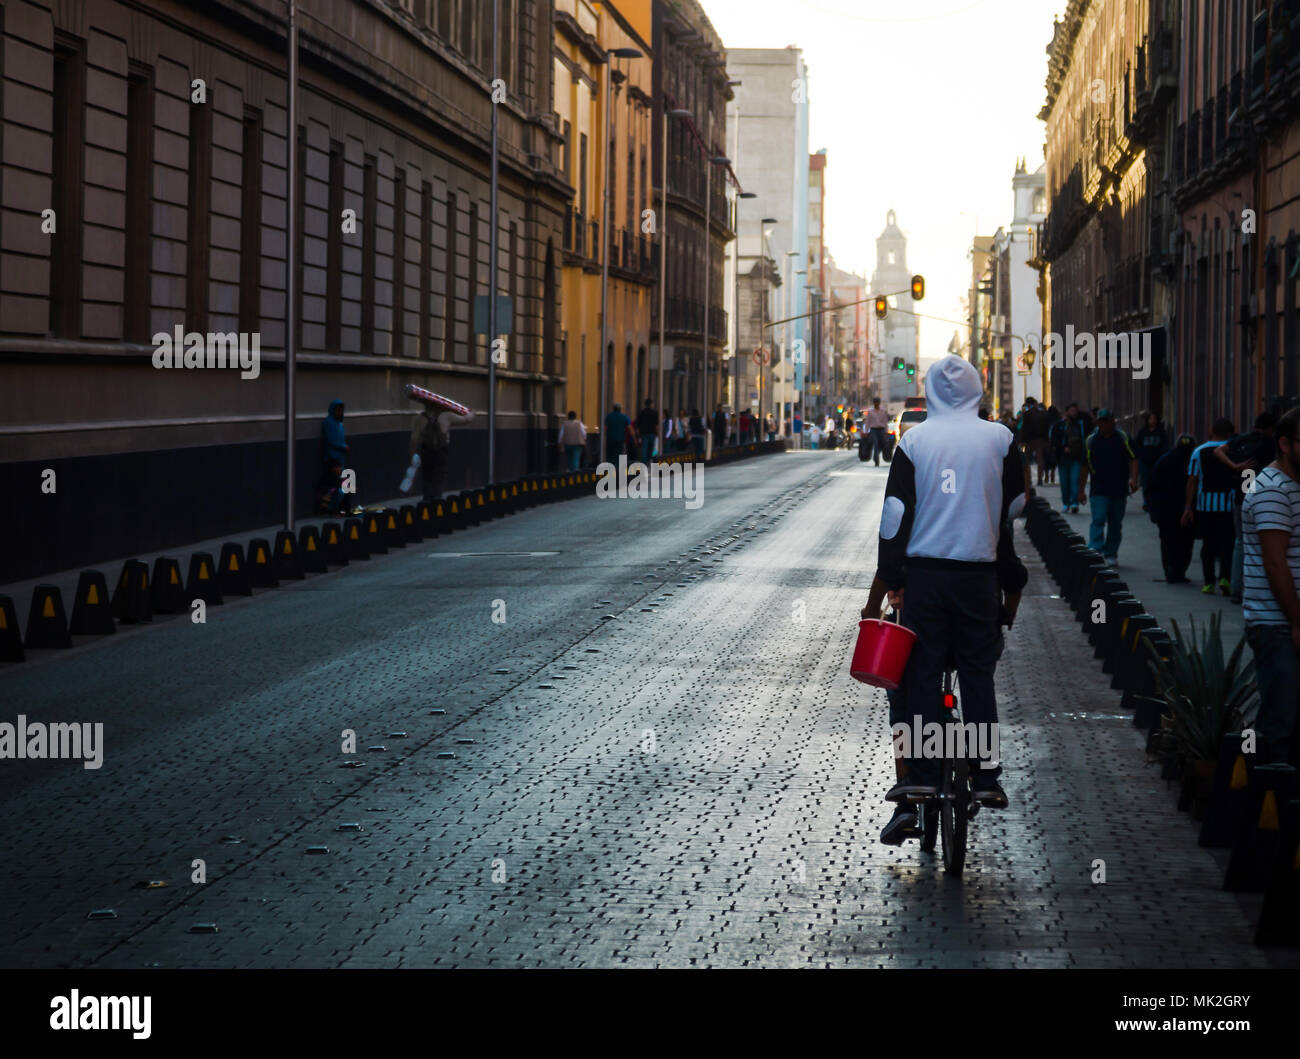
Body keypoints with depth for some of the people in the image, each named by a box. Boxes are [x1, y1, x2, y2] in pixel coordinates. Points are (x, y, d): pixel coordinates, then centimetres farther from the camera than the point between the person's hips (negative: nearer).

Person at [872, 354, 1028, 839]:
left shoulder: (913, 441, -1)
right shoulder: (999, 439, 0)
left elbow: (895, 512, -3)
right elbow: (1015, 504, 9)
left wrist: (892, 579, 3)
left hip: (924, 572, 0)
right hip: (979, 575, 1)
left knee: (921, 673, 4)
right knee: (978, 673, 7)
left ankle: (921, 776, 1)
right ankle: (985, 776, 6)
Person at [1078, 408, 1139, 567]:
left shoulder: (1123, 439, 4)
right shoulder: (1091, 440, 5)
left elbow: (1133, 460, 3)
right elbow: (1085, 467, 9)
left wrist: (1133, 479, -14)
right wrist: (1081, 490, 8)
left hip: (1119, 490, 1)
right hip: (1099, 491, -1)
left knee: (1116, 525, 9)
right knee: (1098, 521, -15)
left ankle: (1111, 555, 21)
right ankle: (1094, 553, -21)